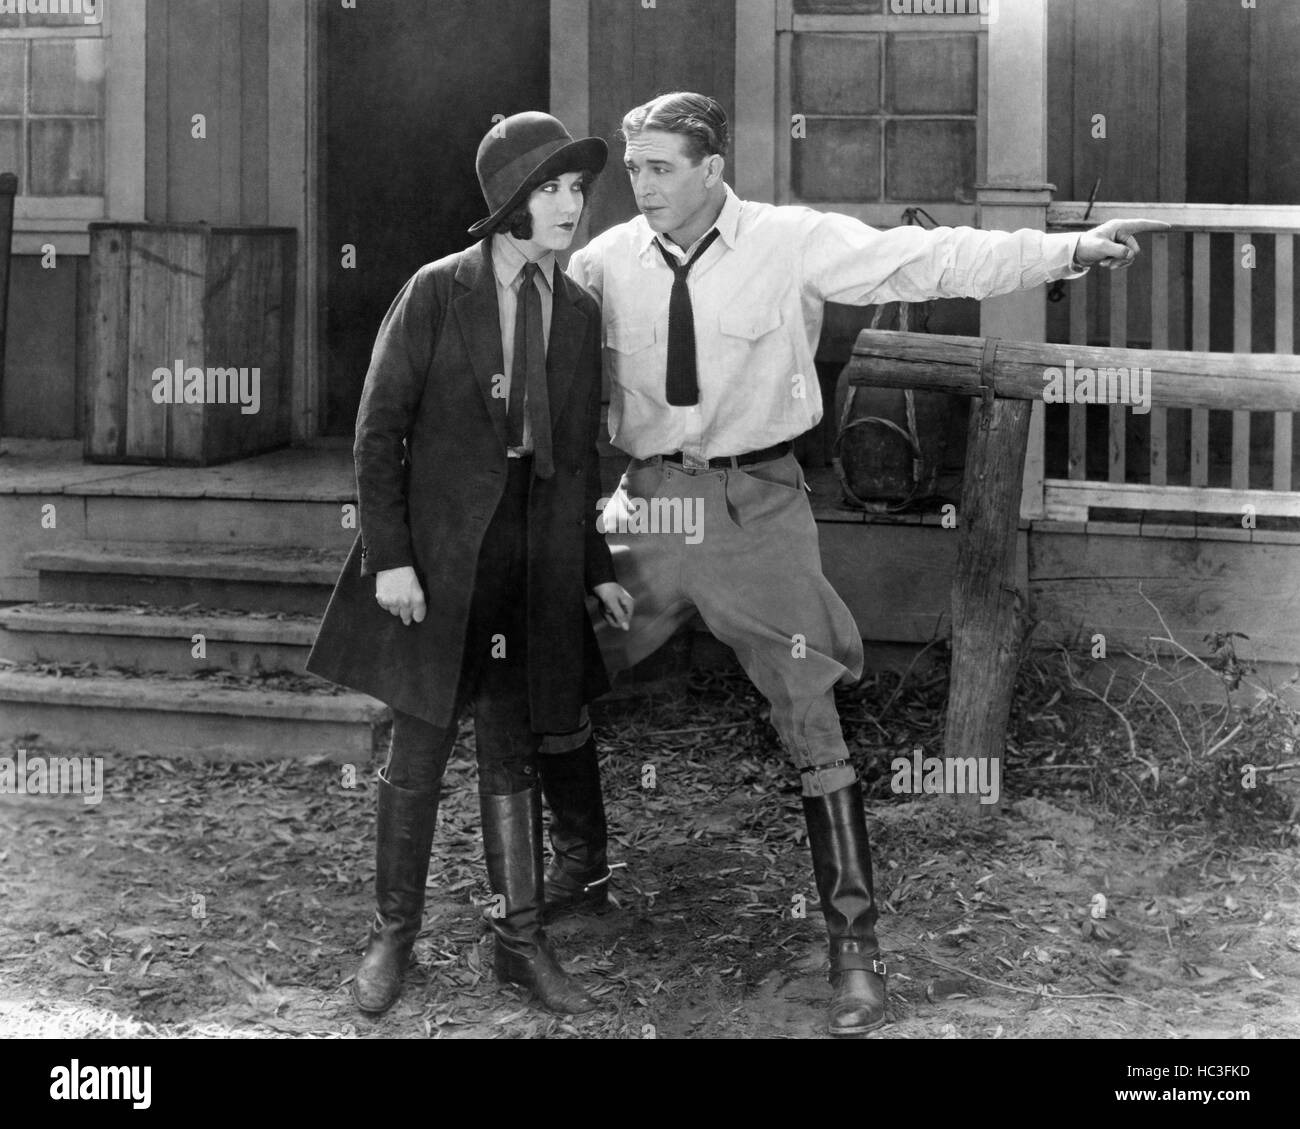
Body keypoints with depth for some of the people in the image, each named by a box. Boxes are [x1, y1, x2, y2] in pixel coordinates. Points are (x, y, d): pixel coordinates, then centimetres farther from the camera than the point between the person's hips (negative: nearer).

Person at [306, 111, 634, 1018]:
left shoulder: (580, 313, 7)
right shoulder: (436, 293, -5)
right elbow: (381, 428, -6)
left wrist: (598, 568, 11)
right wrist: (388, 555, -12)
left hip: (536, 559, 3)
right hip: (439, 546, -3)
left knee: (515, 754, 11)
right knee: (420, 753, 4)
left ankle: (522, 940, 20)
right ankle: (394, 934, 19)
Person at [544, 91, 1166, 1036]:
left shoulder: (795, 243, -9)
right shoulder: (604, 263, -1)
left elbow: (928, 260, -14)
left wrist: (1069, 250, -21)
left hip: (755, 505, -3)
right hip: (647, 502, 3)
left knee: (814, 723, -2)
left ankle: (856, 945, 10)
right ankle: (583, 853, 38)